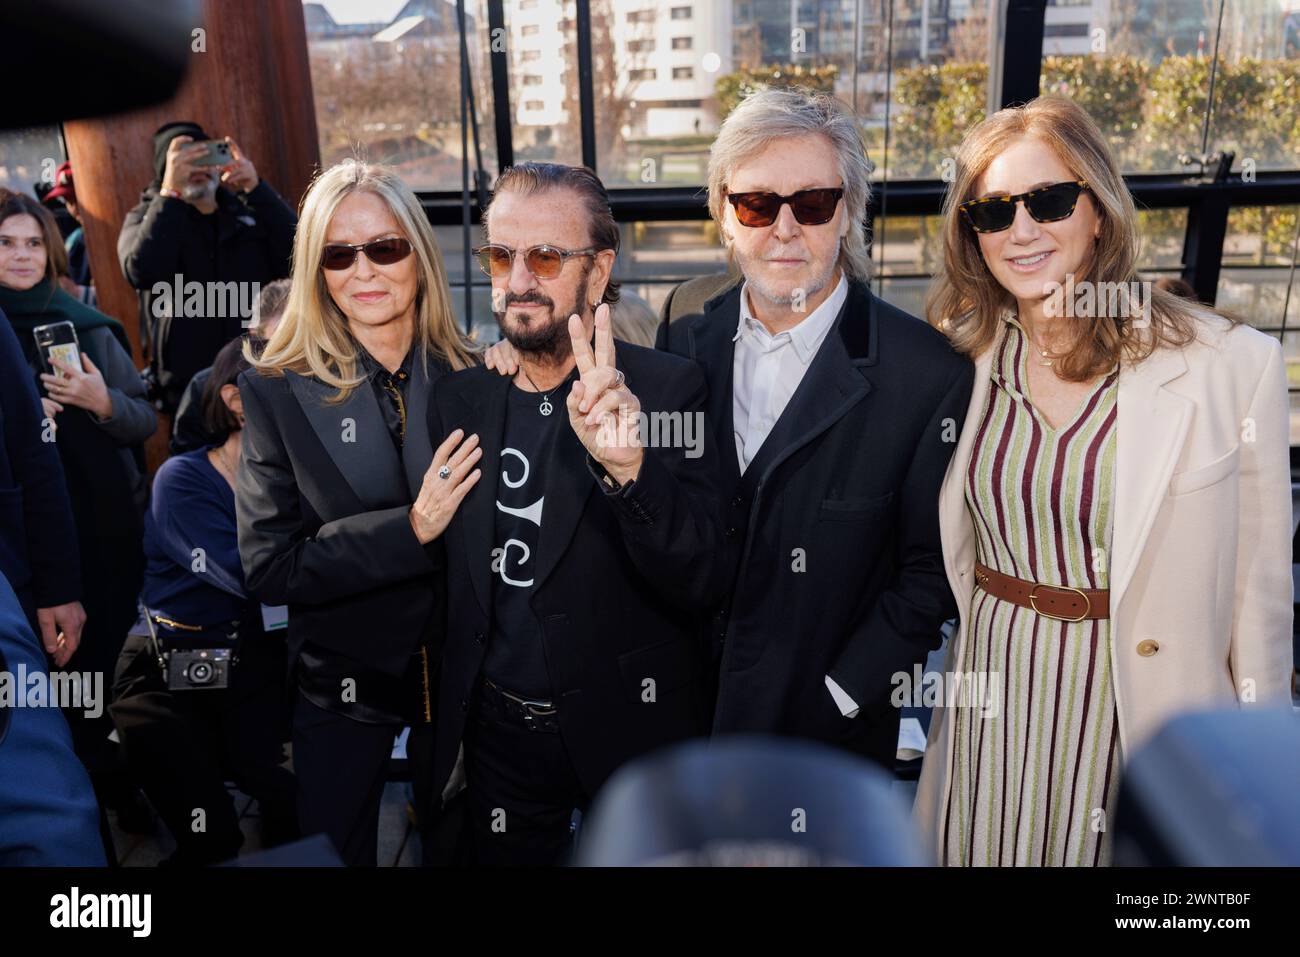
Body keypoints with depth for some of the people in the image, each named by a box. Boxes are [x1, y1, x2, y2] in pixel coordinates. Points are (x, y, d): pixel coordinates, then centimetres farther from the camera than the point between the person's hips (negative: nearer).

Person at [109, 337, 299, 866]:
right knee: (211, 840, -13)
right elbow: (251, 574, -23)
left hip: (255, 667, 3)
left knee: (306, 804, -18)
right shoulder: (182, 479, -9)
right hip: (169, 674, -3)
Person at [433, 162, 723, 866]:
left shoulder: (666, 388, -13)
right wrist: (446, 730, 7)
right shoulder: (459, 396, -1)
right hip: (497, 730, 4)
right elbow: (452, 582, 8)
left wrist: (628, 468, -37)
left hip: (631, 729, -3)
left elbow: (701, 583, -21)